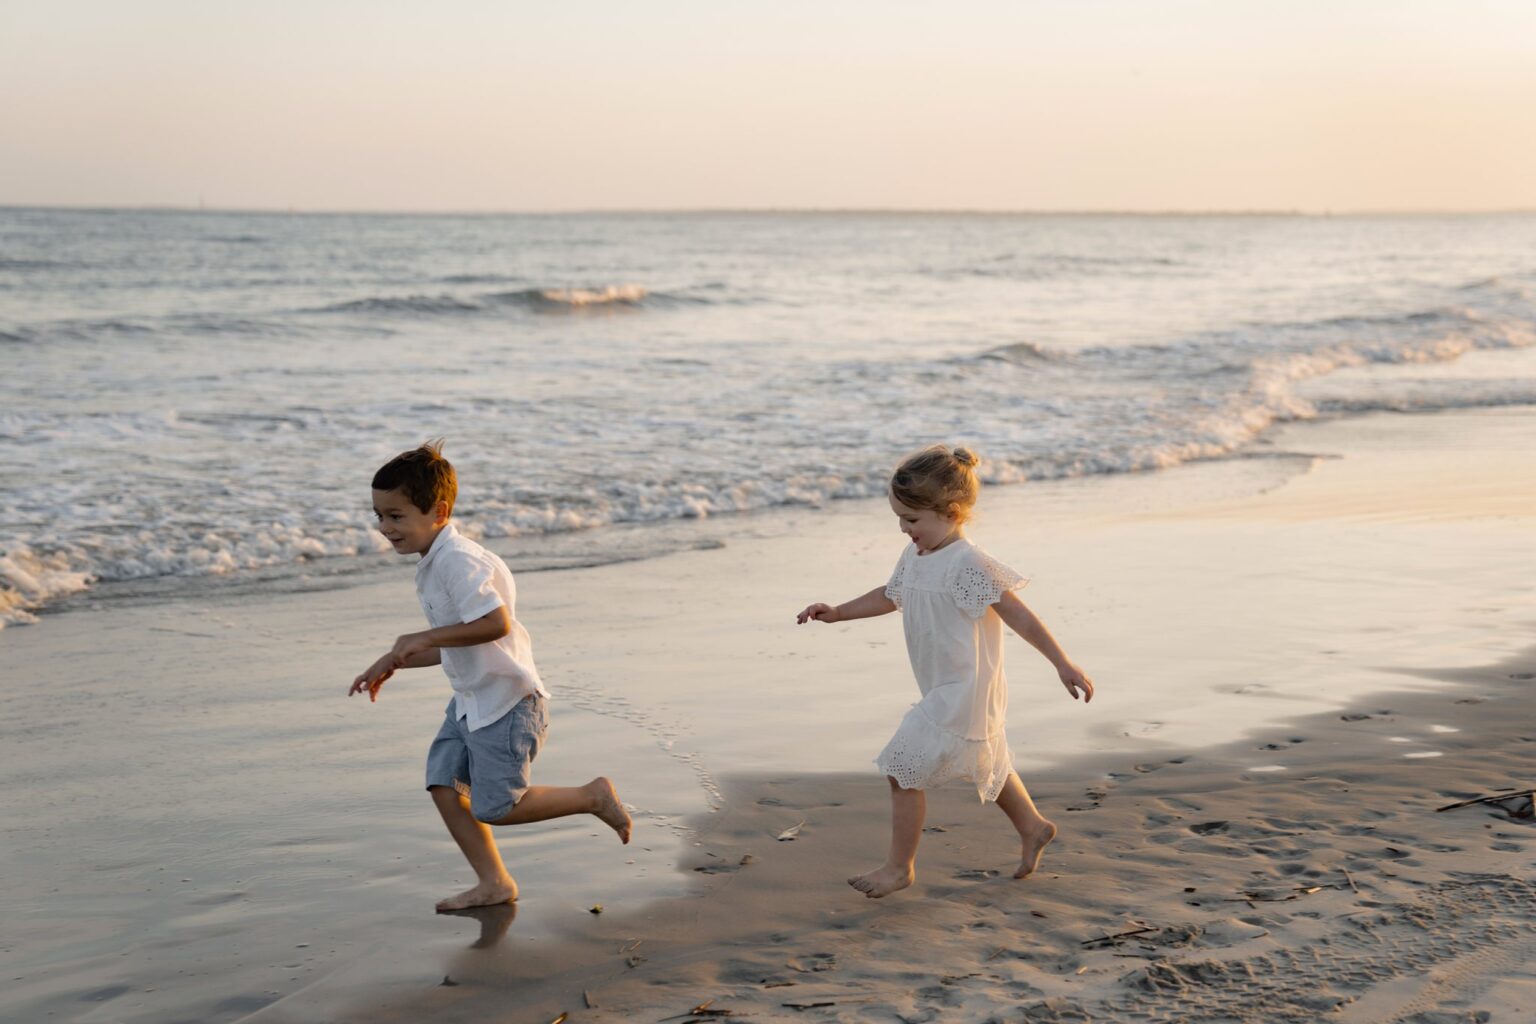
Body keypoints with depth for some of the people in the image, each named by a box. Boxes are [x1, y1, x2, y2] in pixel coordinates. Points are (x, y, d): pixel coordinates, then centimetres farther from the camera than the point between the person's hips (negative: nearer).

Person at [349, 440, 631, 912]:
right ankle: (493, 882, 13)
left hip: (506, 701, -10)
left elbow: (495, 622, -33)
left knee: (495, 808, -5)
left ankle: (593, 796, 11)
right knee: (443, 782, 5)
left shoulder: (457, 560, -22)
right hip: (471, 699, 10)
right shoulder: (434, 562, 11)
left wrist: (425, 637, -28)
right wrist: (392, 661, 17)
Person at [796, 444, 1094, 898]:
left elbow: (1017, 614, -22)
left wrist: (1064, 665, -21)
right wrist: (837, 612, 11)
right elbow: (889, 596, 19)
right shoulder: (915, 556, 2)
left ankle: (899, 866, 6)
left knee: (904, 770, -7)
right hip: (945, 691, 9)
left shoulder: (968, 564, -24)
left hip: (963, 693, -9)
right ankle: (1034, 828, 45)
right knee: (988, 765, 25)